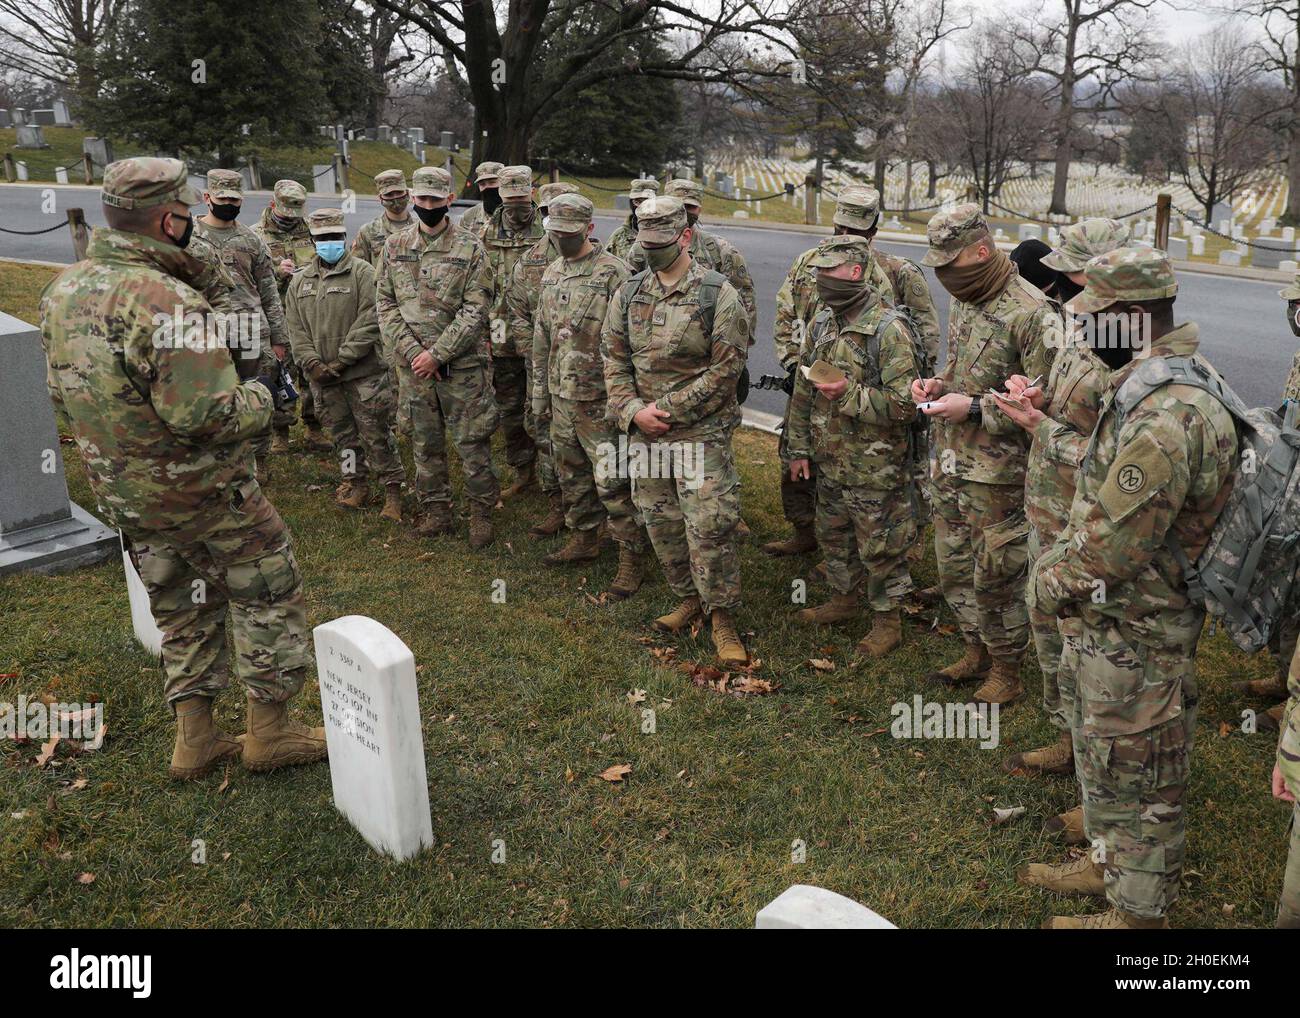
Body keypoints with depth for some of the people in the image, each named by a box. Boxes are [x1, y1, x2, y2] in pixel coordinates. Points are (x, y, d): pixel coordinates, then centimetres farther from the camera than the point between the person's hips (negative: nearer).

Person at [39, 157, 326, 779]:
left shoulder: (62, 290, 2)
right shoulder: (167, 302, -27)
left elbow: (63, 393, 12)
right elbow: (206, 415, -29)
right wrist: (258, 396, -11)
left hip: (121, 493, 8)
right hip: (203, 493, -8)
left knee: (181, 610, 21)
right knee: (267, 594, 10)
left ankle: (194, 740, 30)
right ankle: (270, 731, 20)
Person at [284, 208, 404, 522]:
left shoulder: (363, 273, -5)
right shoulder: (300, 281, 12)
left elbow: (369, 322, -13)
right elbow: (296, 328, 8)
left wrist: (342, 360, -15)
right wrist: (312, 363, -7)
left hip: (364, 372, -5)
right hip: (323, 377, 5)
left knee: (375, 434, -3)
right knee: (342, 433, 15)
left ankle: (393, 489, 7)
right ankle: (356, 483, 28)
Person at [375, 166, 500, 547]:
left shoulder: (470, 248, -5)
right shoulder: (394, 246, 6)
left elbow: (475, 309, -11)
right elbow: (385, 304, 4)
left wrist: (438, 354, -16)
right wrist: (412, 350, -10)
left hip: (463, 364, -4)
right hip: (413, 365, 4)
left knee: (473, 442, 2)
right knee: (425, 443, 13)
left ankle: (481, 512, 17)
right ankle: (435, 509, 27)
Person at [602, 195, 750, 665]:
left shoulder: (718, 295, -9)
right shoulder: (628, 294, 7)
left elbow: (725, 369, -13)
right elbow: (613, 358, 9)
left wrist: (665, 409, -14)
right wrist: (632, 410, -8)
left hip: (700, 431, -5)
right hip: (644, 432, 6)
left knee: (709, 528, -7)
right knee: (661, 524, 13)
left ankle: (722, 617, 9)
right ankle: (689, 599, 32)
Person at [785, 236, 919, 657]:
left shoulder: (888, 330, -19)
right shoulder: (823, 322, 5)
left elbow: (905, 403, -22)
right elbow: (803, 387, 13)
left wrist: (849, 393, -27)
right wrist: (799, 446, 13)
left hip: (873, 468, -7)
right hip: (830, 461, 8)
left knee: (878, 547, 6)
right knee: (833, 536, 22)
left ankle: (887, 620, 23)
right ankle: (844, 600, 43)